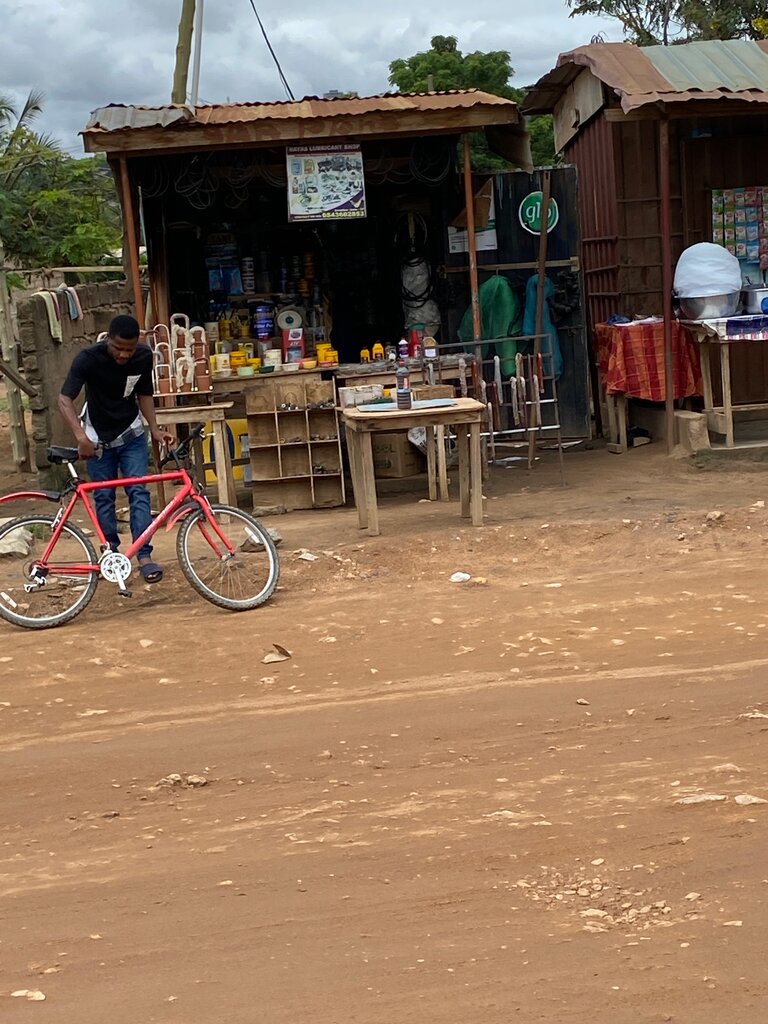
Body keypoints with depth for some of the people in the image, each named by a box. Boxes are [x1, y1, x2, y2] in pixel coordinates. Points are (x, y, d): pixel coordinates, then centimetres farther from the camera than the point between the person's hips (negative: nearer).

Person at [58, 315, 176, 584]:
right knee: (104, 496, 4)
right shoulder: (88, 358, -25)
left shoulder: (144, 356, -15)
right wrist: (80, 435, -44)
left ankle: (144, 555, -8)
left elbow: (144, 394, 1)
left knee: (138, 492, -8)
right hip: (98, 437, -1)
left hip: (131, 435, 2)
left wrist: (155, 429, -11)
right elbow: (65, 399, -30)